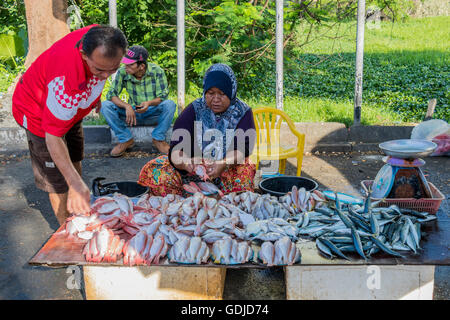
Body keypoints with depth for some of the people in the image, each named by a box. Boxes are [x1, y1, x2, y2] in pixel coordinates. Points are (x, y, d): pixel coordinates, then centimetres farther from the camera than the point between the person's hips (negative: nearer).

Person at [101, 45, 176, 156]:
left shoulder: (157, 71, -16)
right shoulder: (122, 72, -12)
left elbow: (162, 97, -15)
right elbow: (111, 94, -14)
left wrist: (149, 103, -38)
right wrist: (127, 106, -33)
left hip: (153, 113, -2)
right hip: (132, 113, 2)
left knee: (170, 104, -32)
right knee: (105, 105, -20)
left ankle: (158, 138, -12)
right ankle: (126, 139, -10)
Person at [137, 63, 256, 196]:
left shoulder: (243, 113, 0)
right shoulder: (194, 110, -1)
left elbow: (242, 148, -14)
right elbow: (176, 148, -12)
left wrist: (224, 164, -36)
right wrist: (185, 162, -36)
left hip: (229, 170, -1)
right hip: (194, 167, 1)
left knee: (246, 171, -35)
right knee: (152, 169, -22)